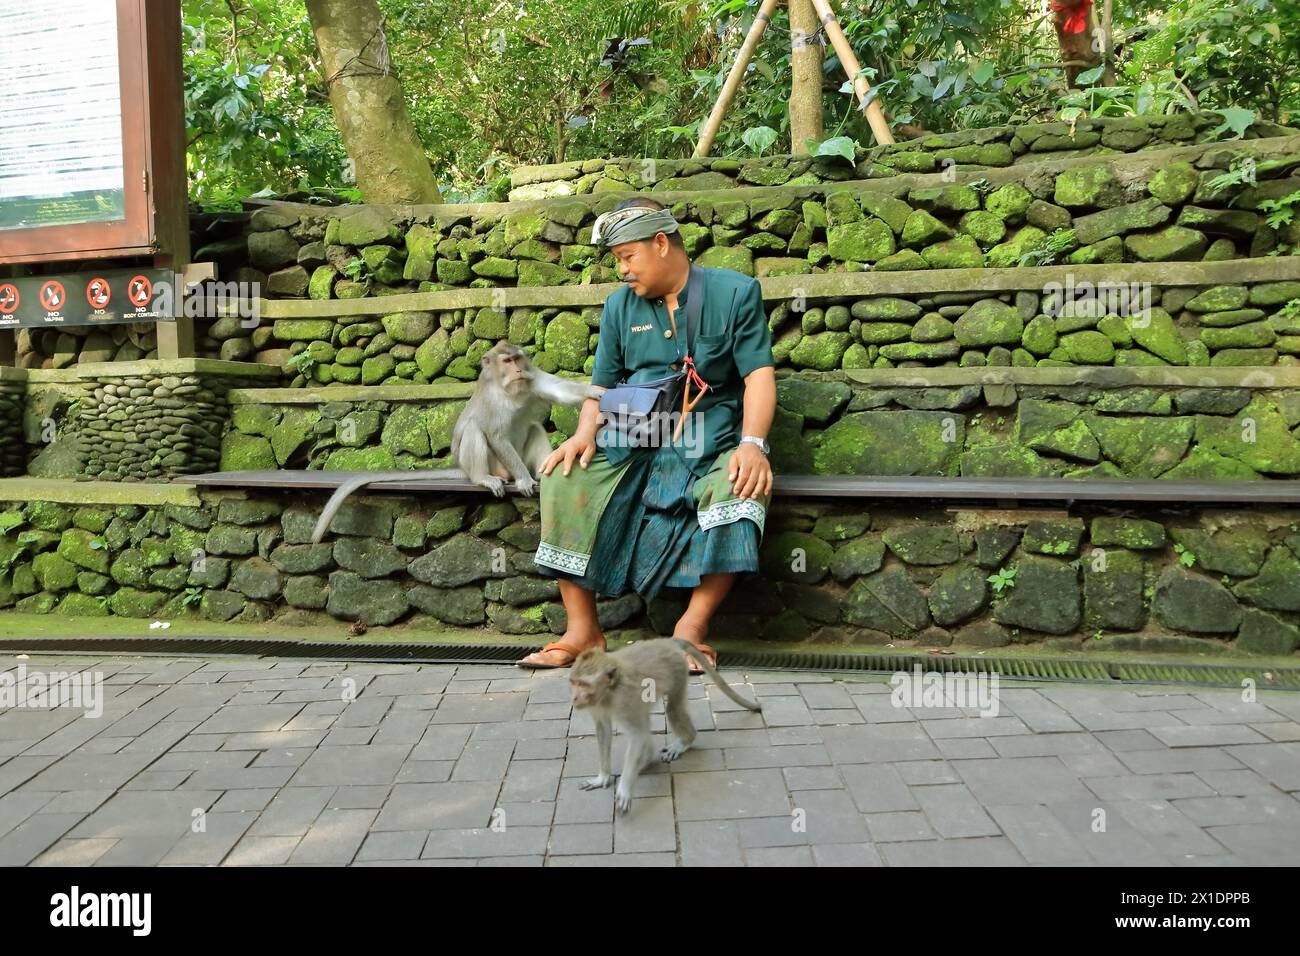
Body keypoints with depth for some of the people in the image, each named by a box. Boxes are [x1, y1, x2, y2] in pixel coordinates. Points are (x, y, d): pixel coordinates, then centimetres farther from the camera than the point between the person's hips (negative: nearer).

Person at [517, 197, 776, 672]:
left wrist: (752, 443, -23)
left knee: (745, 488, -34)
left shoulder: (735, 292, 3)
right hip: (631, 443, 3)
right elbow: (602, 384, 14)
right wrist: (584, 433, -9)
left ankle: (693, 625, -23)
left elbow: (760, 373, -5)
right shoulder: (620, 305, 14)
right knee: (564, 477, -23)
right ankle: (582, 630, -17)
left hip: (711, 446, -3)